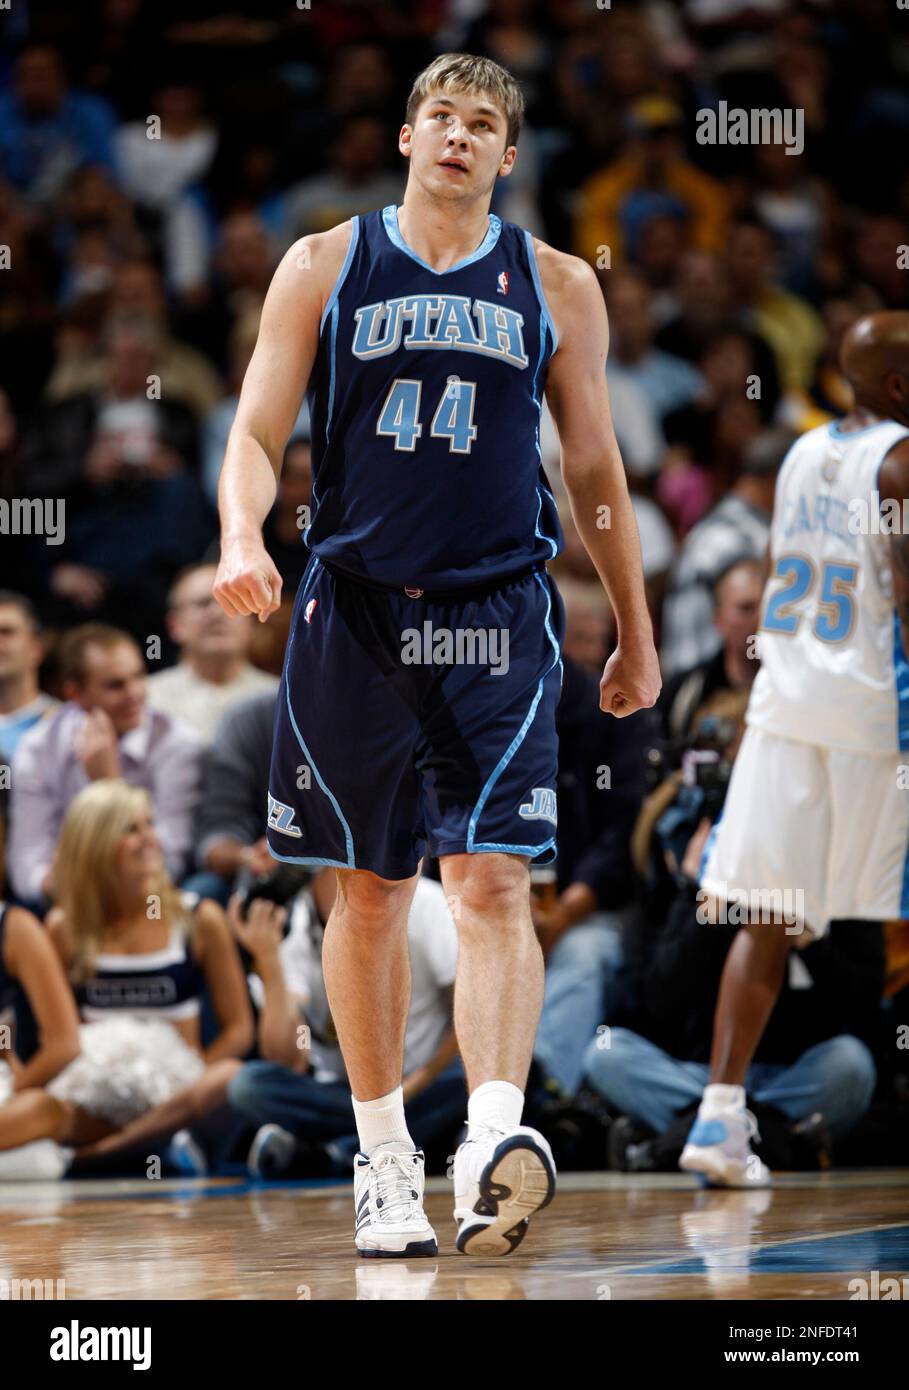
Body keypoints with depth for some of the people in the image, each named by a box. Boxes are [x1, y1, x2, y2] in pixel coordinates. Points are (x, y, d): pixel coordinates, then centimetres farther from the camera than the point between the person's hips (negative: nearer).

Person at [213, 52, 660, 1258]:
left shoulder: (556, 287, 8)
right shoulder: (326, 267, 6)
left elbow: (596, 470, 14)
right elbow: (257, 434, 2)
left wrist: (636, 636, 16)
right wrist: (243, 538, -18)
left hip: (498, 615, -1)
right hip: (355, 610, 1)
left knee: (493, 883, -14)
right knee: (370, 891, 7)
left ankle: (494, 1141, -26)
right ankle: (383, 1156, 18)